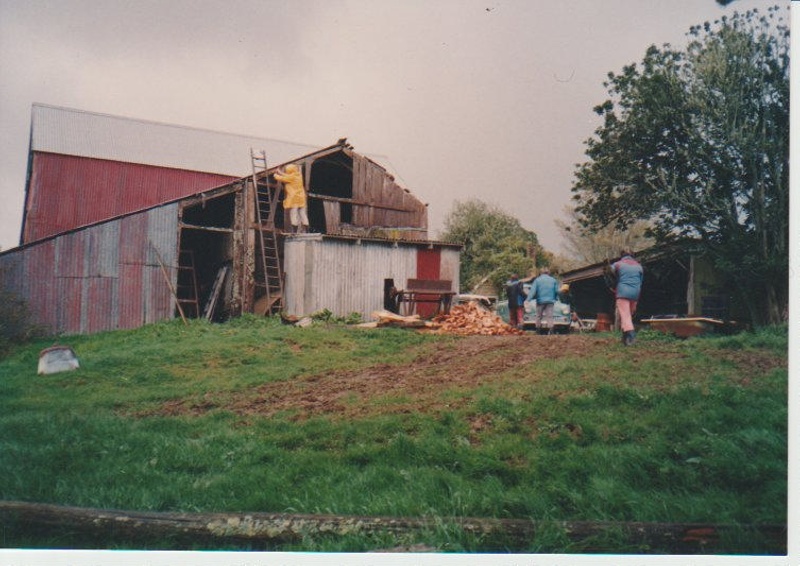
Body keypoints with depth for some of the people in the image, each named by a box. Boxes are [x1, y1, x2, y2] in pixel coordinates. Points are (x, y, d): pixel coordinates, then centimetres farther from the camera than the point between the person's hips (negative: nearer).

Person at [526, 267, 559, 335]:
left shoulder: (537, 280, 0)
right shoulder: (553, 280, 7)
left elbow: (533, 291, -9)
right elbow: (556, 291, 10)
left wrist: (528, 299, -14)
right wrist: (555, 298, 25)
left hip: (540, 301, -1)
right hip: (550, 301, 1)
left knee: (539, 316, 7)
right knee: (549, 316, 0)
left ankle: (538, 331, 8)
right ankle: (550, 331, -10)